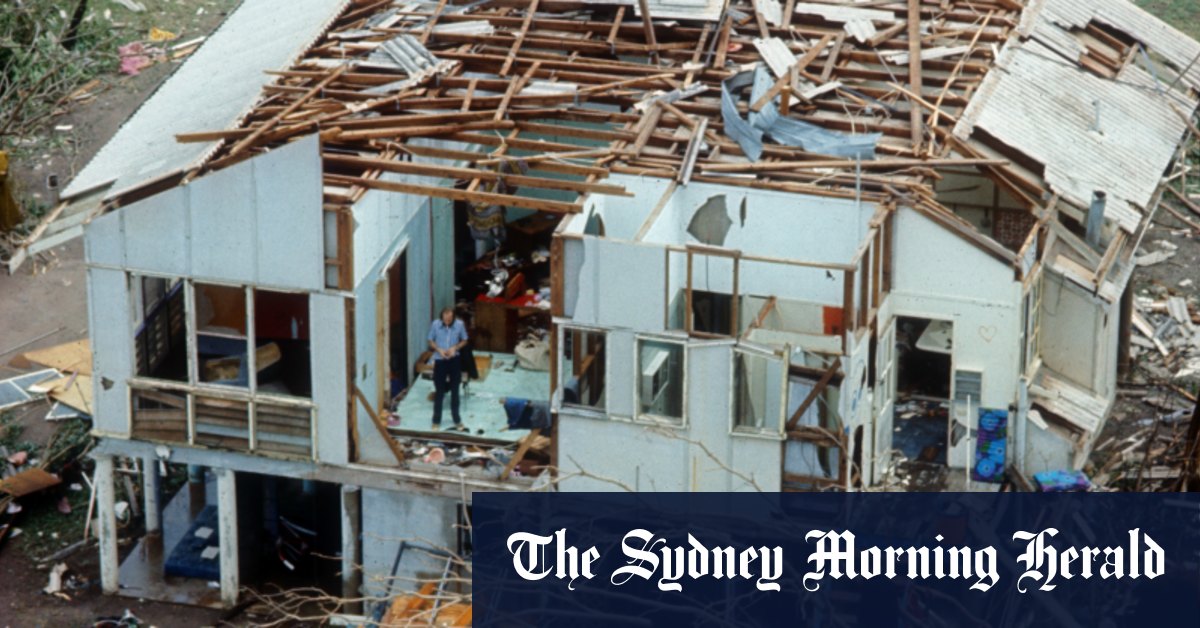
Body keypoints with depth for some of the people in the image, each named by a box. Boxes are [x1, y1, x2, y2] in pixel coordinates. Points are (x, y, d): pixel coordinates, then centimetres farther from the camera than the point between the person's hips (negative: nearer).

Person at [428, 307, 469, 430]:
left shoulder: (459, 325, -11)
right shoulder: (435, 325, -13)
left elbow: (464, 340, 3)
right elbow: (431, 341, 0)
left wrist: (455, 348, -16)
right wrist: (439, 350, -18)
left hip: (454, 360, 1)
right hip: (439, 360, -1)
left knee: (454, 390, 10)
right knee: (439, 391, 6)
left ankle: (457, 420, 23)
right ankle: (436, 421, 17)